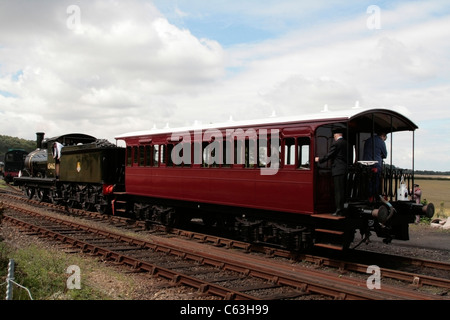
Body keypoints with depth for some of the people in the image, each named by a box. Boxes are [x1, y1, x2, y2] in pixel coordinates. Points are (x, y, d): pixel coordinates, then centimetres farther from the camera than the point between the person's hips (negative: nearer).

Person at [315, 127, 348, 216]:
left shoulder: (336, 143, -10)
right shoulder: (346, 143, 12)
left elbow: (329, 155, -8)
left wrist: (319, 159, 7)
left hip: (338, 170, -7)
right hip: (345, 170, 7)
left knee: (338, 191, -5)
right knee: (344, 190, 12)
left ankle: (339, 211, -4)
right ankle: (345, 209, 16)